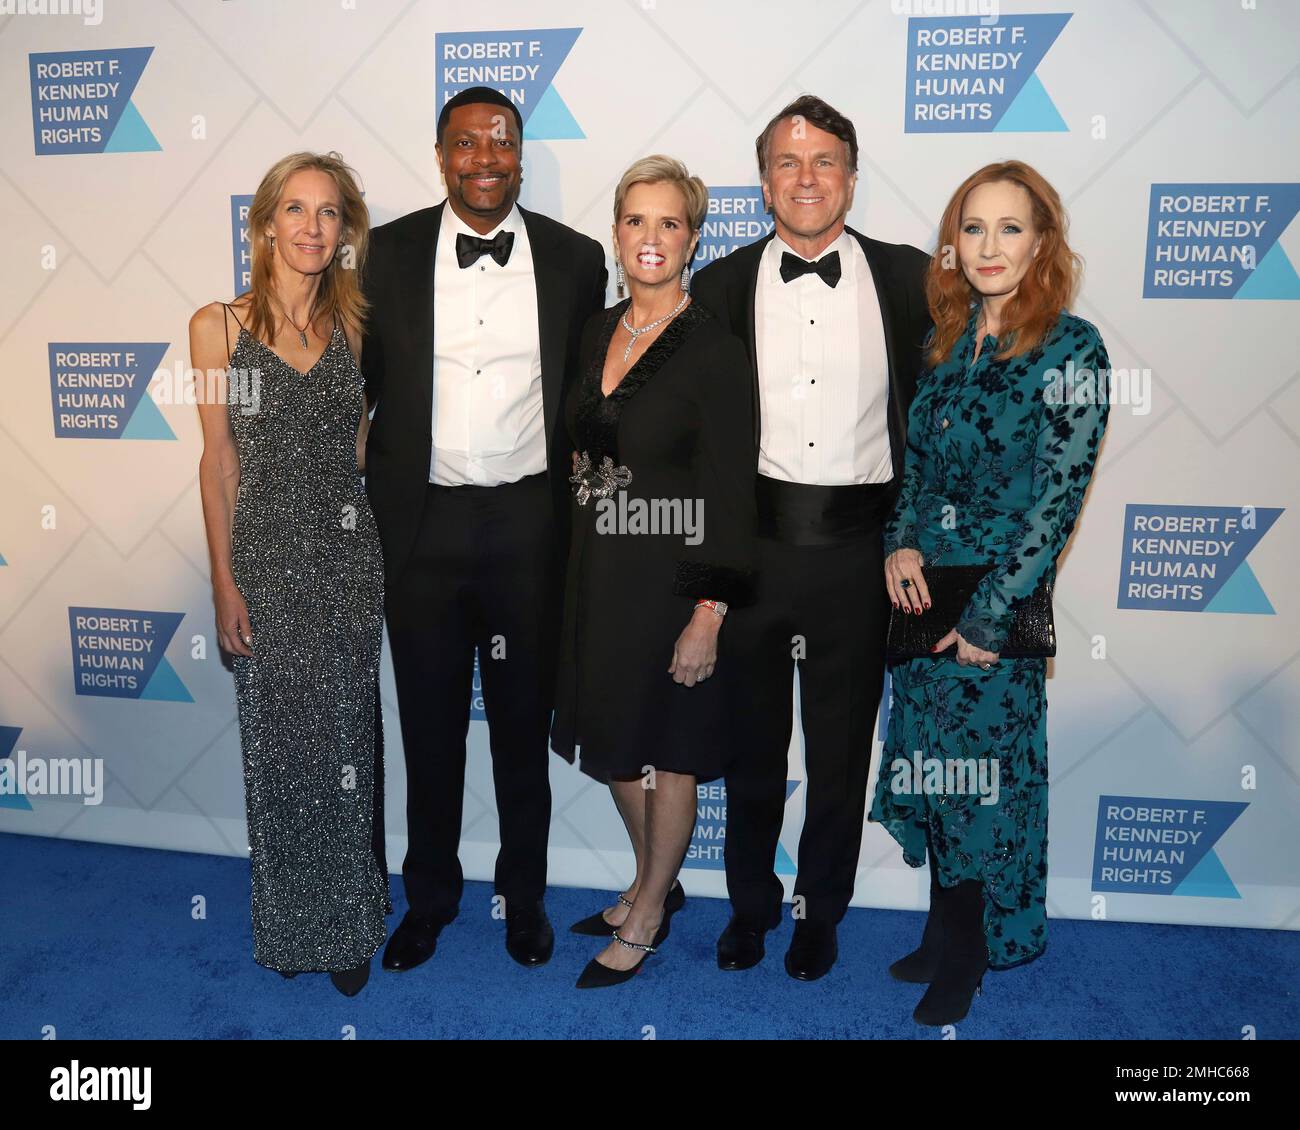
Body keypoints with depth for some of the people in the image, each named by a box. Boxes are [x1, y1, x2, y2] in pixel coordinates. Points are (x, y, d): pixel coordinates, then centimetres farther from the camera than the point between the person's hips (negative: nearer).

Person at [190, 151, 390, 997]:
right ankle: (292, 923, 28)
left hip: (348, 555, 2)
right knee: (280, 741, 7)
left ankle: (349, 924, 27)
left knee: (348, 742, 9)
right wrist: (225, 580, -4)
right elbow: (220, 461, 0)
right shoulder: (219, 326, 0)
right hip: (267, 555, -1)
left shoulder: (355, 326, 6)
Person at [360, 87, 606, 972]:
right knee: (430, 722, 13)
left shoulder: (574, 259, 1)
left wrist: (581, 472, 1)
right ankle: (430, 896, 33)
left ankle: (524, 893, 33)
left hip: (528, 522, 0)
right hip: (422, 523, 1)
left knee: (523, 720, 12)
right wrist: (368, 486, 1)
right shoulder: (387, 253, 2)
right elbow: (360, 378, 5)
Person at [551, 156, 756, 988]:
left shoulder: (714, 349, -14)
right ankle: (655, 883, 41)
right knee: (611, 741, 18)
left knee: (666, 750, 9)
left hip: (670, 578, -7)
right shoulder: (599, 332, 6)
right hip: (599, 572, 7)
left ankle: (647, 918, 30)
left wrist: (709, 613, -19)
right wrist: (581, 567, 13)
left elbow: (730, 492, -15)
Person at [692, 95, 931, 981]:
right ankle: (749, 904, 36)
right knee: (752, 740, 15)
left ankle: (820, 911, 35)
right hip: (752, 541, 1)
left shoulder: (907, 278, 2)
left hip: (859, 545, 0)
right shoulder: (722, 285, 3)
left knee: (843, 744, 13)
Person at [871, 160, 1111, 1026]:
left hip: (999, 601, -6)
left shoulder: (1070, 349, -11)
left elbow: (1059, 499, -14)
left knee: (980, 776, 6)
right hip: (922, 593, 6)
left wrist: (989, 618, -15)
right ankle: (946, 936, 36)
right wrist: (904, 542, -3)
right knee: (928, 764, 14)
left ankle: (967, 954, 31)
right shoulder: (948, 338, 7)